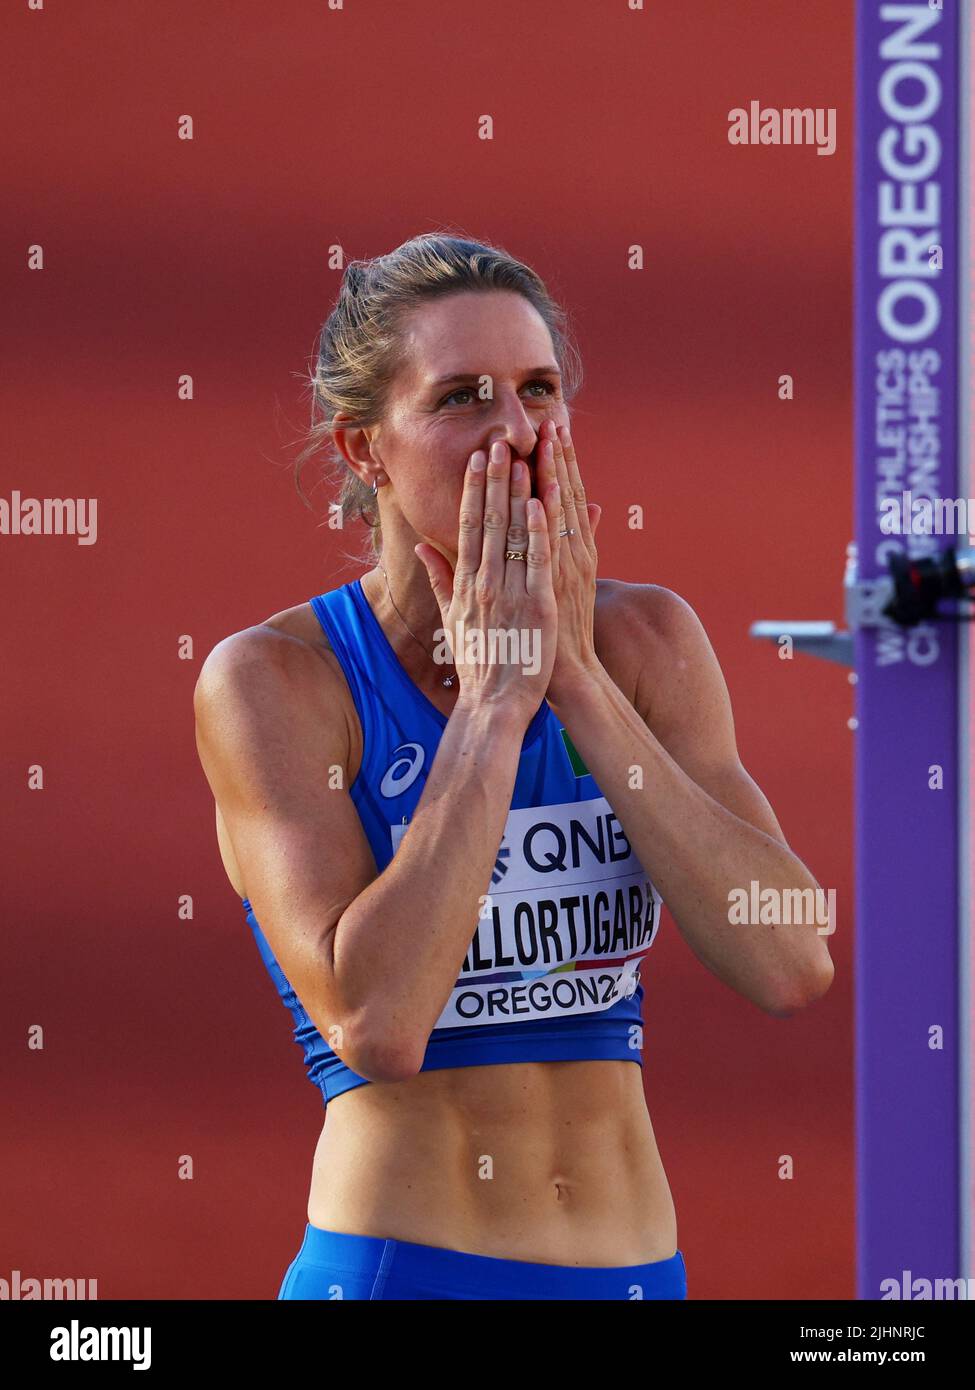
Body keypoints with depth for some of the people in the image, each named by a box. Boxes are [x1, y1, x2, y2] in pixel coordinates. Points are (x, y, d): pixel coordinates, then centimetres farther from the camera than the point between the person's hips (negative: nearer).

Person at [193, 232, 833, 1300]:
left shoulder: (646, 642, 3)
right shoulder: (271, 678, -8)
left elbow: (790, 967, -9)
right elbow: (374, 1022, -21)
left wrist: (577, 679, -12)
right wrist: (495, 699, -15)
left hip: (634, 1265, 4)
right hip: (397, 1264, -4)